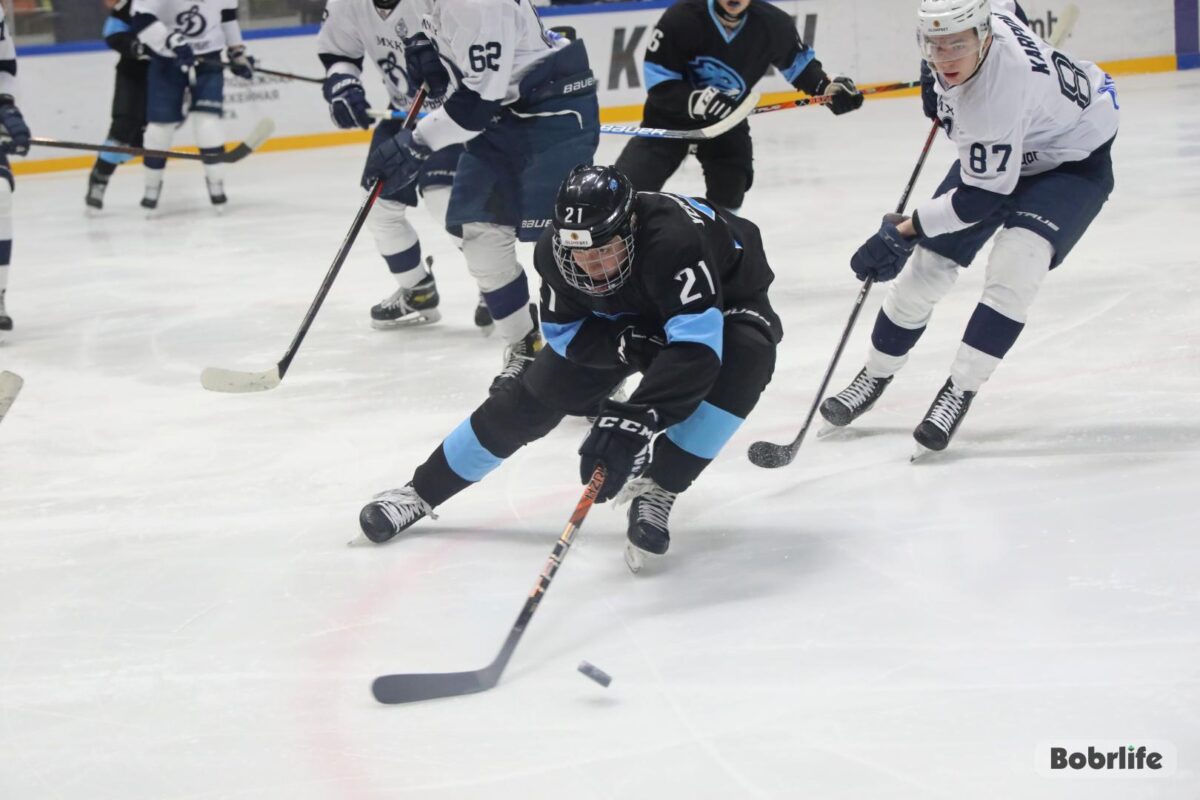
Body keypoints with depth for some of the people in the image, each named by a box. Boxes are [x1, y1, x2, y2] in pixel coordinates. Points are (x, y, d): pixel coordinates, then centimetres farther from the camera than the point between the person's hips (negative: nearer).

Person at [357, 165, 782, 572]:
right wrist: (627, 343, -32)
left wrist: (634, 419, -60)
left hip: (722, 299, -4)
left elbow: (697, 347, -52)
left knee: (741, 359, -36)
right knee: (537, 393, -1)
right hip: (625, 313, 4)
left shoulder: (673, 239, -46)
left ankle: (656, 491, -24)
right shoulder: (555, 252, -28)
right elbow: (564, 332, -13)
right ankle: (424, 490, 14)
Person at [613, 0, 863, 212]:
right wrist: (694, 100, -40)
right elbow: (657, 79, -24)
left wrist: (827, 87, -13)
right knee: (627, 185, -12)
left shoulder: (773, 23, -17)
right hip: (670, 117, -3)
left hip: (727, 118, 3)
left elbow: (797, 61, 3)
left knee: (726, 200, -1)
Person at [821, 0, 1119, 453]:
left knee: (1015, 265, -30)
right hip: (996, 151, 8)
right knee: (930, 261, 4)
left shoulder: (995, 94, -40)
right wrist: (940, 87, 15)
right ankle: (876, 374, 22)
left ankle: (960, 389, -19)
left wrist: (905, 231, -27)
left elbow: (983, 196, -32)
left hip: (1074, 161, -8)